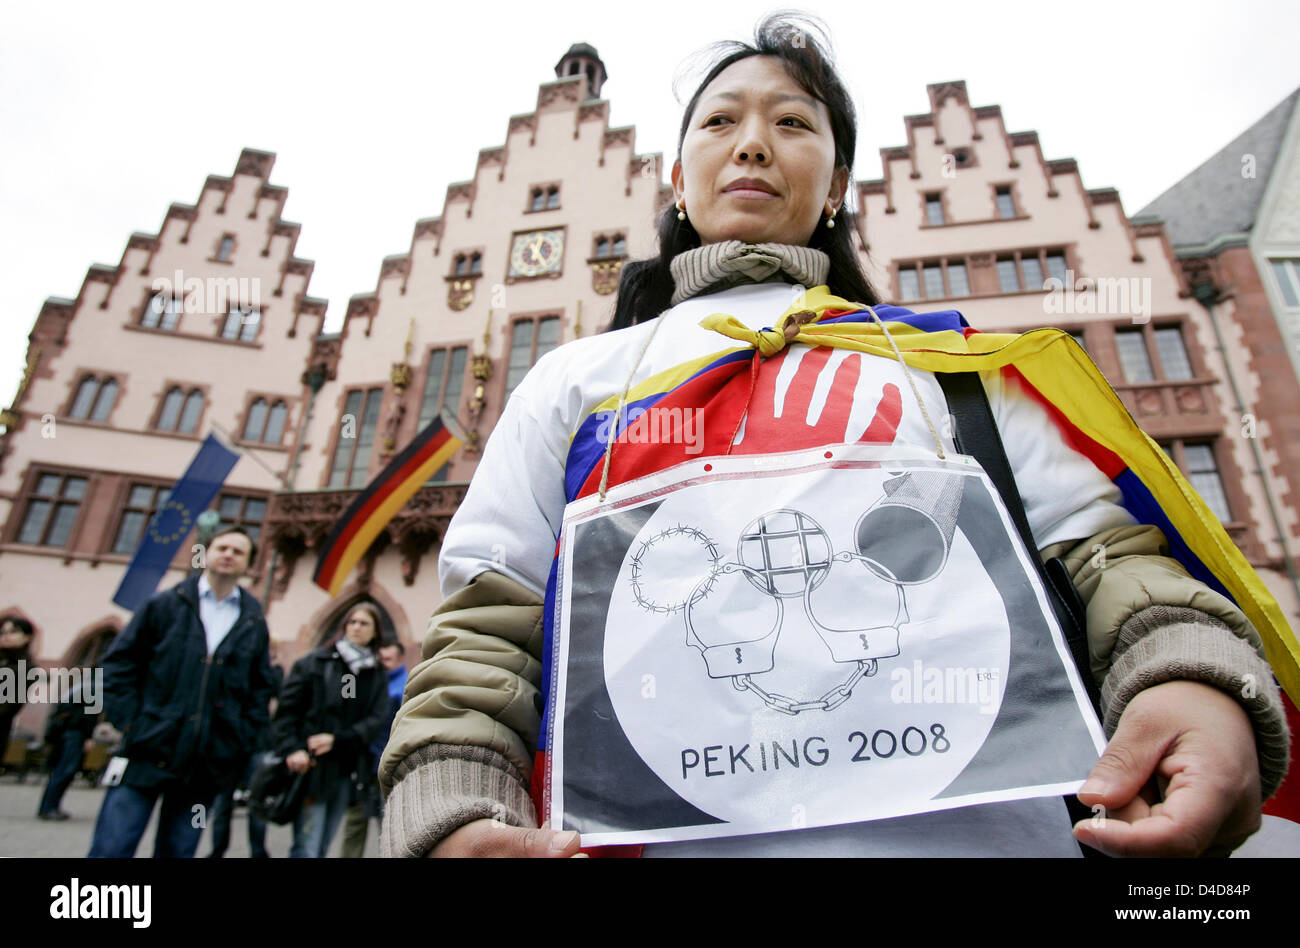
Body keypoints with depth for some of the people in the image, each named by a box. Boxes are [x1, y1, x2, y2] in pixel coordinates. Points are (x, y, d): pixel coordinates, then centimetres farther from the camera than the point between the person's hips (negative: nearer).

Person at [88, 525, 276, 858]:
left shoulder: (254, 623, 9)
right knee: (111, 848, -1)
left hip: (206, 765, 2)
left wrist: (241, 740, 2)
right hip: (148, 752, -2)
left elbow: (260, 690, 11)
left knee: (178, 851, 11)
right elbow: (118, 662, 3)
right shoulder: (165, 605, 4)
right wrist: (128, 720, -6)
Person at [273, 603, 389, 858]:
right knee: (307, 848, -9)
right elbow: (286, 710, -1)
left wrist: (337, 739, -14)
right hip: (311, 766, -3)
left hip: (347, 770, 3)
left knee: (322, 847, 9)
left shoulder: (377, 678, 10)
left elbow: (376, 720, 0)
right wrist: (292, 749, -15)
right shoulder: (315, 662, 3)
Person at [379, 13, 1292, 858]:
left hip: (970, 823, 1)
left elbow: (1104, 552, 9)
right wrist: (451, 815, -8)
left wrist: (1195, 677, -12)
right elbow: (485, 635, 7)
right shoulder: (573, 379, 14)